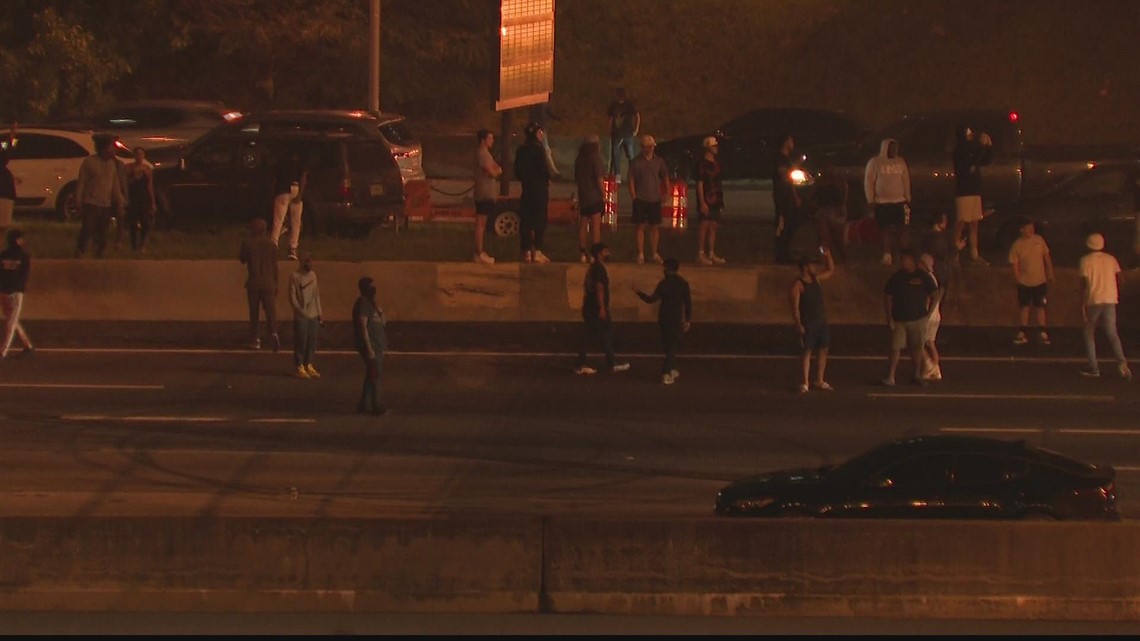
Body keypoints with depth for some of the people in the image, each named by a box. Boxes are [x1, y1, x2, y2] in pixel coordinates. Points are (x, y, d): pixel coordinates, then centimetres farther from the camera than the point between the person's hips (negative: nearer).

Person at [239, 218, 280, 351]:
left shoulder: (247, 243, -6)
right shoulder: (271, 244, 0)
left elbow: (242, 259, 8)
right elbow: (275, 266, 4)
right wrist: (275, 284, 12)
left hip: (253, 283, -1)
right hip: (268, 283, 1)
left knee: (254, 312, 9)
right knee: (270, 310, -2)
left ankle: (255, 340, 10)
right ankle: (273, 333, -24)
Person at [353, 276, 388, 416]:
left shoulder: (371, 303, 15)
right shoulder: (363, 304, -14)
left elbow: (382, 322, 19)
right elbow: (363, 327, -20)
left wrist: (380, 312, -2)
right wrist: (369, 348, -23)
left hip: (377, 346, 10)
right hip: (371, 346, -10)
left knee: (371, 376, 11)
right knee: (375, 376, -6)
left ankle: (364, 405, 16)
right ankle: (376, 406, -3)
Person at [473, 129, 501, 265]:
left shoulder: (485, 153, 18)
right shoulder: (481, 153, -14)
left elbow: (497, 170, 17)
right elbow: (492, 173, -18)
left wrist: (496, 171, -4)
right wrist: (497, 171, 3)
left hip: (488, 193, 10)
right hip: (484, 194, -10)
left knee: (482, 224, 12)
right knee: (480, 223, -9)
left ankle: (480, 253, 15)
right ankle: (479, 254, -10)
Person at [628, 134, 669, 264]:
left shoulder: (659, 161, 7)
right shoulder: (636, 162, -2)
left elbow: (665, 178, 16)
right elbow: (631, 180, -2)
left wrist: (667, 193, 8)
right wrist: (634, 196, -9)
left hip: (655, 199, 2)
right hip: (641, 199, -2)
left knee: (654, 226, 6)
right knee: (640, 226, -2)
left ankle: (655, 254, 15)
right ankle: (640, 254, 2)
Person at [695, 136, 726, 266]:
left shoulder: (716, 164, 16)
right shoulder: (703, 164, -9)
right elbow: (699, 184, -13)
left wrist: (721, 201, 16)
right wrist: (702, 202, -19)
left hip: (715, 201, 8)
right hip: (706, 201, -8)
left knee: (713, 226, 8)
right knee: (704, 225, -7)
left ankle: (711, 254, 11)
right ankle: (700, 254, -4)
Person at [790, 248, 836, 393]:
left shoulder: (816, 279, 13)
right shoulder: (798, 284, -9)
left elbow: (831, 271, 30)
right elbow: (795, 306, -14)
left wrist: (828, 255, 15)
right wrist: (798, 325, -21)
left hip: (821, 321, 7)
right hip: (807, 323, -7)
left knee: (823, 350, 8)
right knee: (806, 351, -5)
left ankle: (820, 381, 17)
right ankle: (804, 383, -3)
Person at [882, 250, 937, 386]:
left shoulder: (923, 277, 2)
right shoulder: (897, 277, 3)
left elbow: (932, 296, 9)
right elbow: (889, 298, 4)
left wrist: (928, 311, 1)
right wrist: (889, 317, -3)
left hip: (918, 319, 0)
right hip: (899, 319, 0)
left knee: (917, 348, 7)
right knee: (895, 348, -6)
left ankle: (917, 376, 20)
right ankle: (890, 377, -7)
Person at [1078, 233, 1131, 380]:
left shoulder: (1086, 261, -4)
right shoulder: (1111, 259, 8)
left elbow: (1084, 284, -9)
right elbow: (1119, 279, 5)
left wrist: (1082, 305, -6)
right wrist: (1117, 297, 18)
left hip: (1093, 301, -3)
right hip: (1110, 300, 3)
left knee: (1089, 333, 14)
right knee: (1112, 334, 4)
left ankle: (1093, 367, 9)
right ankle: (1121, 361, -22)